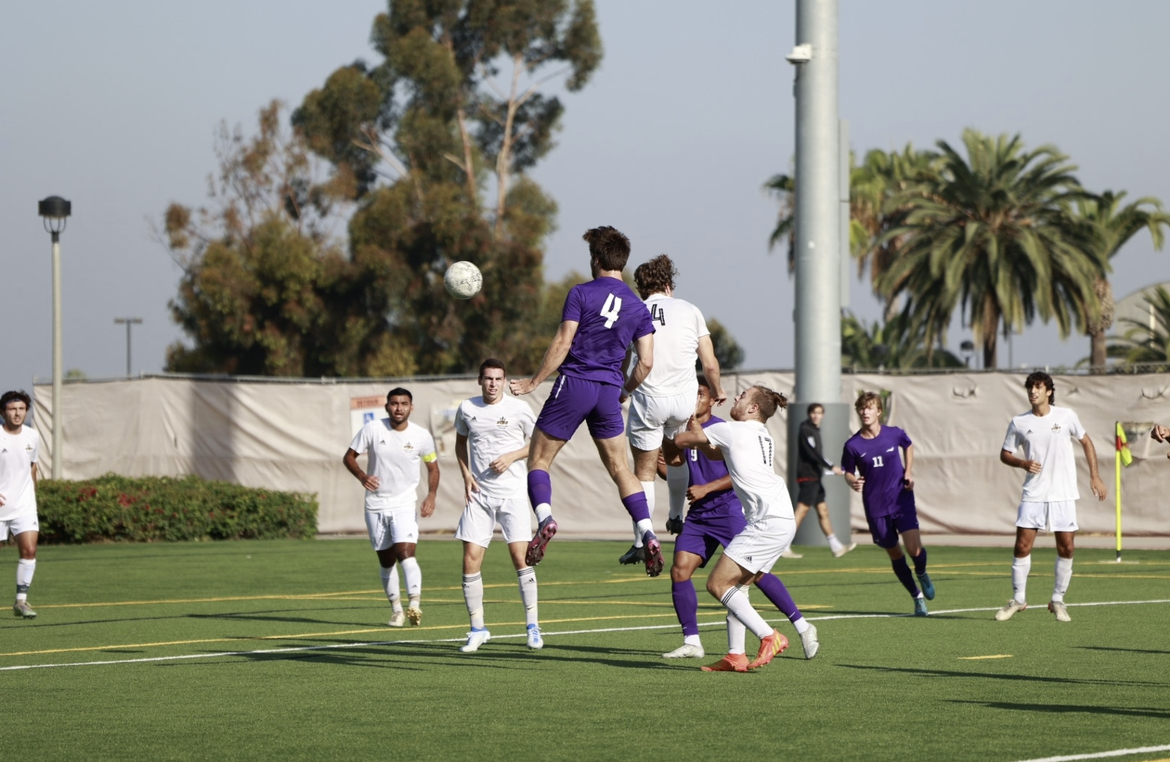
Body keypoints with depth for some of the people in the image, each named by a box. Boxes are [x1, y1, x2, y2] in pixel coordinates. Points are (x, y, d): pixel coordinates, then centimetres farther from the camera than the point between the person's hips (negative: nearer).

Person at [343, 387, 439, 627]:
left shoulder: (422, 436, -5)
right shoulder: (372, 430, -7)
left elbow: (432, 467, 10)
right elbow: (349, 457, 2)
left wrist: (431, 495, -6)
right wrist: (362, 476, -18)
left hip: (404, 504, -2)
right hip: (375, 505, 2)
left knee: (405, 553, -22)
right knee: (386, 561, 7)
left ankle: (415, 604, -32)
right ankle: (396, 610, 19)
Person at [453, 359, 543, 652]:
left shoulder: (518, 408, -3)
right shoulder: (466, 409, 6)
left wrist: (511, 457, -11)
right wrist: (466, 474, 6)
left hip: (512, 493, -3)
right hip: (478, 494, 3)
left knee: (519, 556, -10)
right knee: (471, 559, -4)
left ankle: (533, 625, 3)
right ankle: (477, 629, 7)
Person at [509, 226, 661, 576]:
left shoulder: (581, 294, -6)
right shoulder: (638, 307, 8)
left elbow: (562, 343, -11)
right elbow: (646, 362, 5)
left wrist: (533, 382, -3)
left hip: (574, 384, -4)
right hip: (609, 391, 4)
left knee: (539, 458, 6)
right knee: (620, 468, 11)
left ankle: (545, 518, -17)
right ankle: (648, 536, -3)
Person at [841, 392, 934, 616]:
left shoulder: (894, 434, -4)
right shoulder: (853, 445, -8)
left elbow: (908, 446, 18)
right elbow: (848, 472, 4)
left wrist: (909, 471, 5)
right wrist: (853, 481, -19)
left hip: (901, 499, -1)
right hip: (875, 507, 1)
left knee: (914, 548, -16)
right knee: (894, 554, 8)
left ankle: (921, 574, 20)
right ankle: (917, 597, 25)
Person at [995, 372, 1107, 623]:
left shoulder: (1066, 416, -1)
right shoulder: (1019, 423, 1)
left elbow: (1086, 442, 12)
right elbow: (1005, 454, 10)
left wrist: (1095, 476, 6)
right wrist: (1023, 463, -11)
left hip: (1063, 495, 0)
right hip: (1033, 495, 0)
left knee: (1066, 548, -1)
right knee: (1022, 546, -5)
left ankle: (1058, 600, 12)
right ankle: (1018, 599, 7)